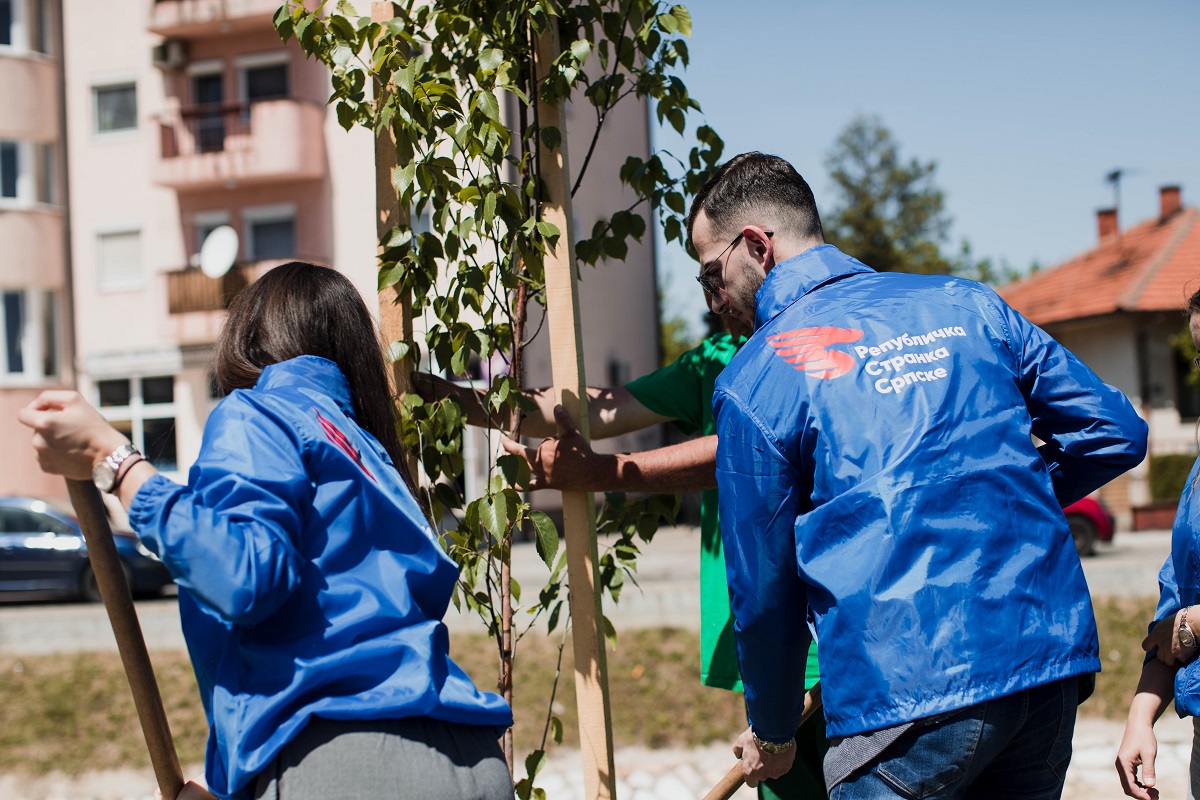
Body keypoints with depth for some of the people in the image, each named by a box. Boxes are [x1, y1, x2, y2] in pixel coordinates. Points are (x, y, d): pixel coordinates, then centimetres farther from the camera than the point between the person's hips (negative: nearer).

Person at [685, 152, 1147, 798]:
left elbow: (762, 582, 4)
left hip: (907, 696, -6)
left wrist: (771, 733, 19)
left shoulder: (753, 382, -2)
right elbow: (1116, 432, 14)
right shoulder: (965, 304, 12)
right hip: (1053, 660, 6)